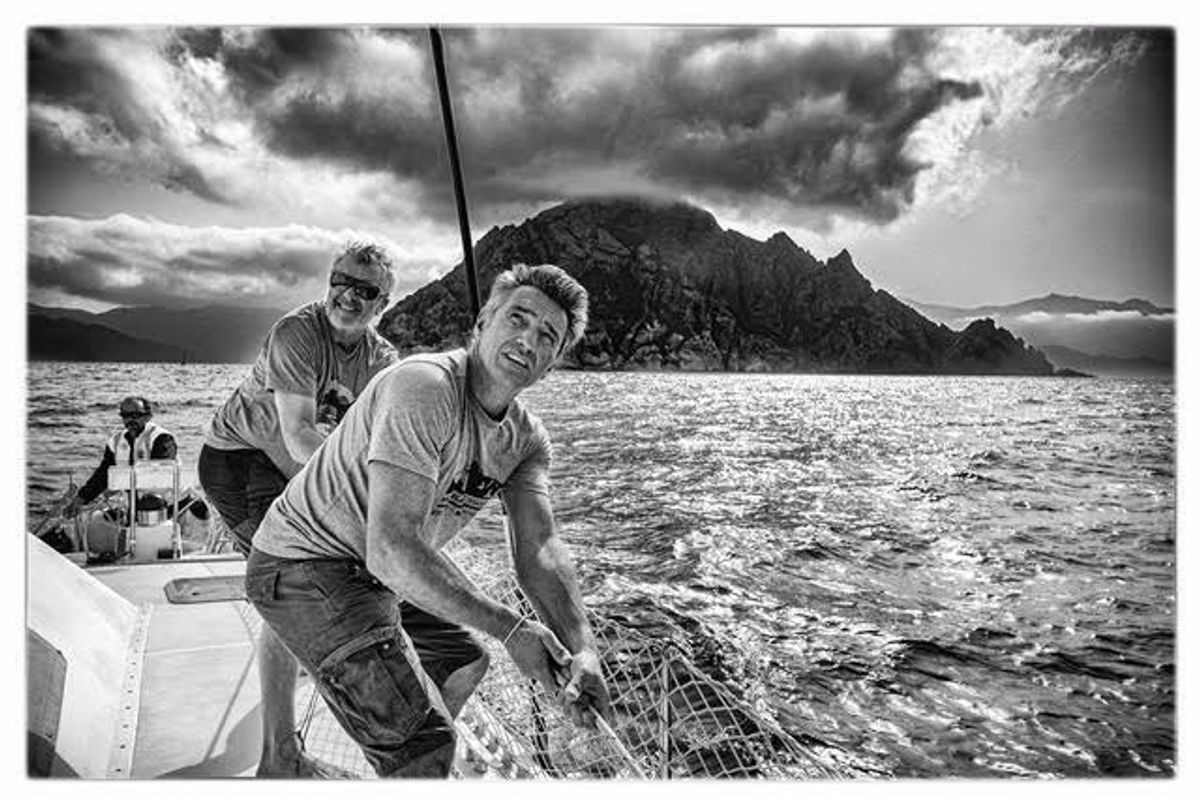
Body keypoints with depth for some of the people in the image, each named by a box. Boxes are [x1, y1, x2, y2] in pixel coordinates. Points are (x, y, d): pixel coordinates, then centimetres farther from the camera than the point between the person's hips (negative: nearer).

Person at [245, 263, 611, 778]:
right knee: (424, 738, -18)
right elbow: (391, 549, -36)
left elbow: (538, 548, -13)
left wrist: (581, 648, -30)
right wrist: (509, 627, -34)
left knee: (463, 662, 28)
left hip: (377, 572, 10)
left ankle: (396, 771, 50)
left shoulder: (527, 439, -1)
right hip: (306, 566, -9)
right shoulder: (423, 387, -29)